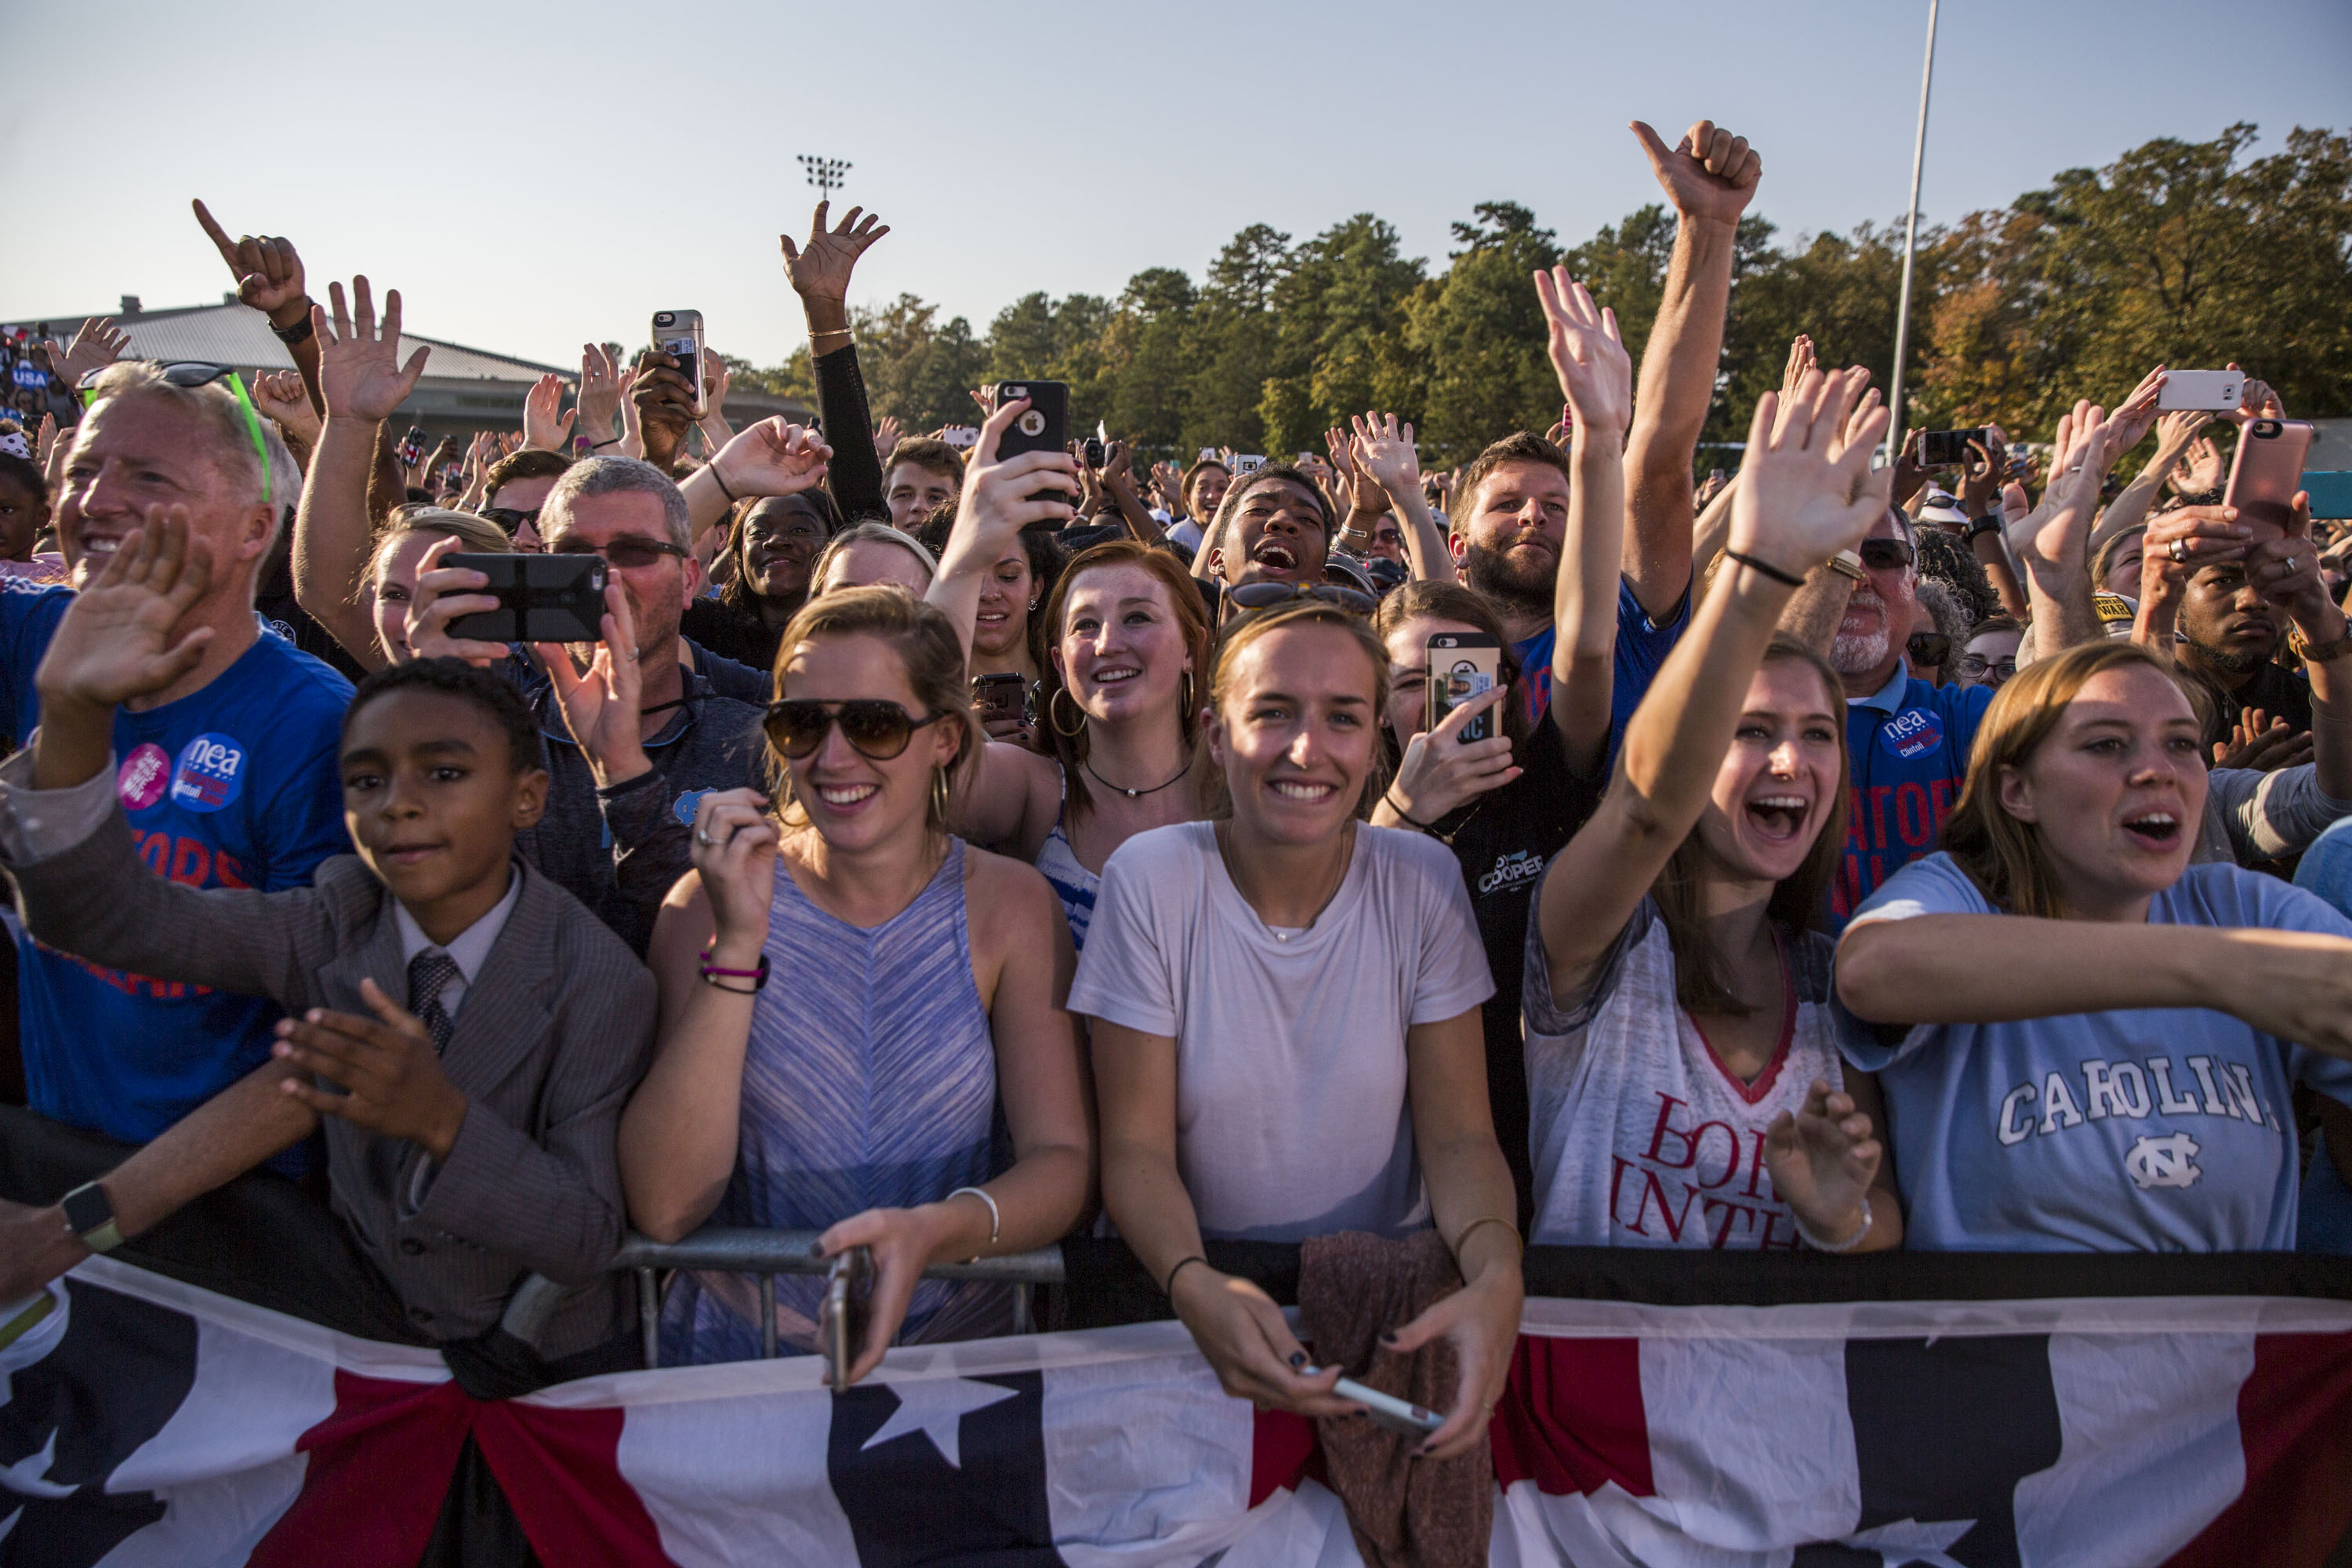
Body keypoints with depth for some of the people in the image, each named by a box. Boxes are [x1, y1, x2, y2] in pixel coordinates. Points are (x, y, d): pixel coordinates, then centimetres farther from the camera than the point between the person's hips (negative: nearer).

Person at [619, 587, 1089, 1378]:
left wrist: (935, 1231, -24)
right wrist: (738, 944, -18)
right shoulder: (712, 904, -2)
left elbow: (1064, 1160, -5)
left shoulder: (1008, 905, 0)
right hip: (734, 1359, -1)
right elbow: (664, 1208, -11)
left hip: (955, 1343, 1)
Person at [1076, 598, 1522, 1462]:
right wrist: (1197, 1287, -30)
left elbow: (1458, 1134, -3)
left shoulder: (1423, 881, -4)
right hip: (1202, 1283, -2)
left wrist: (1496, 1277, -25)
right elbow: (1136, 1148, -9)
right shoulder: (1150, 879, -9)